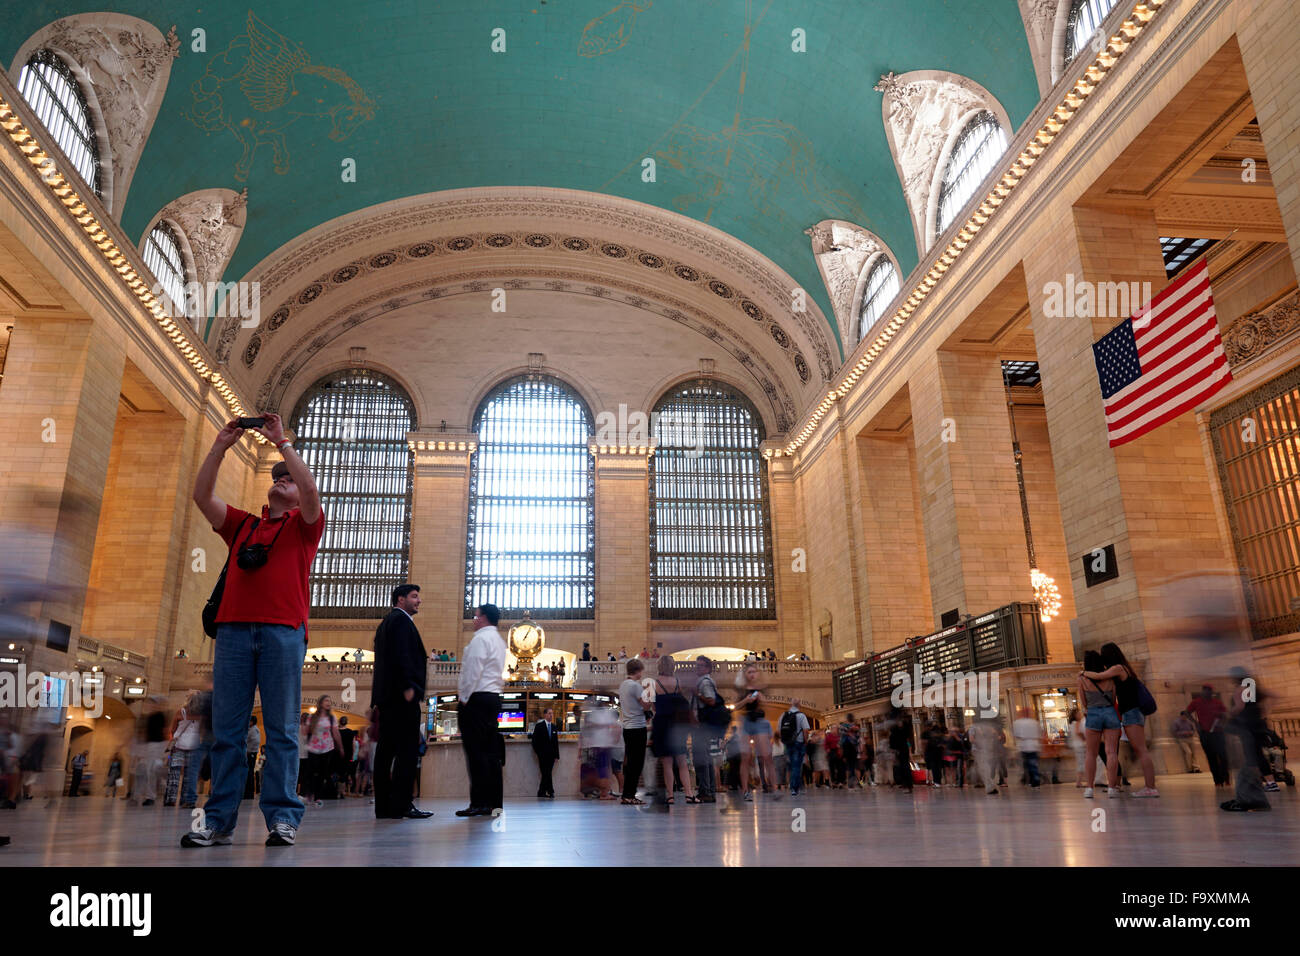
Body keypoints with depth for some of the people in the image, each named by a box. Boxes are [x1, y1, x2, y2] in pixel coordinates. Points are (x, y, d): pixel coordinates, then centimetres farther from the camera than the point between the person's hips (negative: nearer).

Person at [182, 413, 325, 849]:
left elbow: (311, 490, -5)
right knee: (226, 729, 1)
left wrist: (282, 442, -1)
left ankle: (282, 818, -3)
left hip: (282, 630, -3)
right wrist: (220, 446, 10)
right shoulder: (242, 524, 25)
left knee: (280, 729, -4)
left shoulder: (303, 524, 15)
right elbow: (202, 495, 15)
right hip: (234, 629, 4)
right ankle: (218, 821, 6)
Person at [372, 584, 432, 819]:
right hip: (402, 695, -10)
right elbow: (401, 655, -18)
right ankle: (402, 804, -11)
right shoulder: (401, 620, -6)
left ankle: (384, 806, 10)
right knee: (407, 749, -9)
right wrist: (408, 687, -21)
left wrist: (379, 699, 22)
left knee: (386, 750, 8)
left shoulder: (386, 623, 25)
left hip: (386, 697, 10)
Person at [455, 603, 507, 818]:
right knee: (491, 751, 8)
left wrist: (464, 696, -8)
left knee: (476, 751, -8)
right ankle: (494, 802, 8)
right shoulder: (499, 640, 21)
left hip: (477, 698, -9)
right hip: (494, 697, 10)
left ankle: (480, 802, -9)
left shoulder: (481, 638, -8)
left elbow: (473, 670, -15)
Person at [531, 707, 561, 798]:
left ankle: (541, 793, 12)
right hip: (543, 755, -5)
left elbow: (556, 742, 14)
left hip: (551, 755, 5)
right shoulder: (539, 726, -3)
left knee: (546, 774, 5)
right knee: (546, 774, -7)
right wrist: (538, 752, -11)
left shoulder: (554, 727, 12)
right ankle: (550, 792, -1)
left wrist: (556, 755, 8)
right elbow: (535, 740, -5)